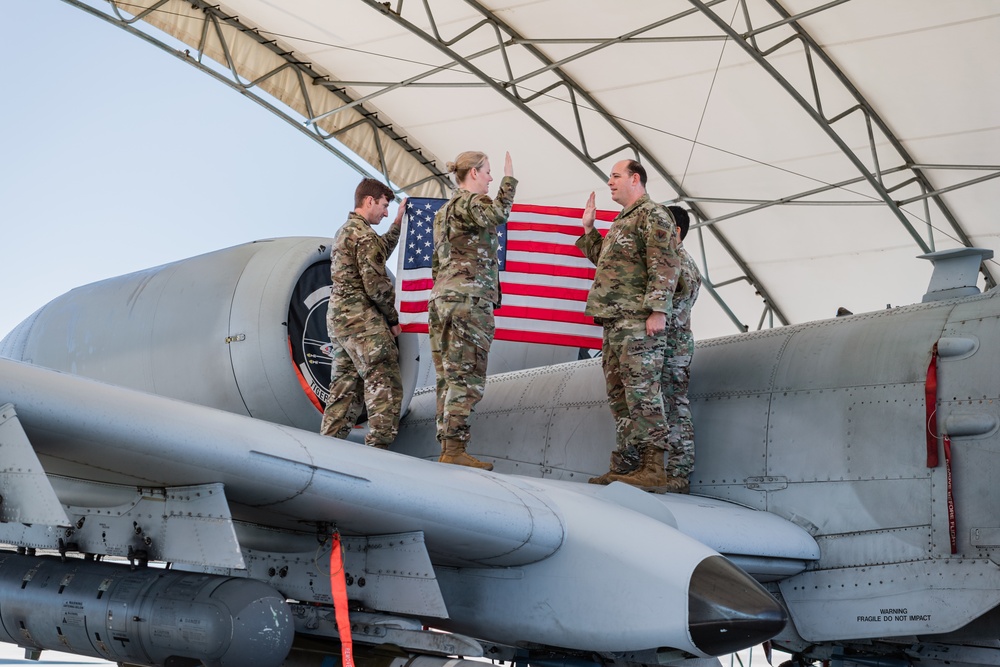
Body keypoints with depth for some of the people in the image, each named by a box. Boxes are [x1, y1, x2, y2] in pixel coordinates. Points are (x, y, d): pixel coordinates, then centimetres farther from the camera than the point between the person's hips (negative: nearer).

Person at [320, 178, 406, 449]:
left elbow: (379, 253, 32)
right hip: (363, 321, -10)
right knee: (386, 386, -8)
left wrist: (398, 222, 32)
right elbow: (376, 284, -16)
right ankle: (378, 449, -13)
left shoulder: (344, 232, 18)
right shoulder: (365, 234, -12)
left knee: (345, 388, 11)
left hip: (339, 320, 10)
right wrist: (393, 319, -4)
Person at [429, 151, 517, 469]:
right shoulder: (471, 200, -3)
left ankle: (446, 446, 5)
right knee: (467, 375, -11)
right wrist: (509, 179, -16)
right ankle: (455, 447, -15)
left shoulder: (444, 211, 24)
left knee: (448, 376, 6)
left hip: (443, 296, 9)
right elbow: (497, 215, -26)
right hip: (470, 297, -9)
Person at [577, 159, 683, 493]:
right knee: (619, 393, 9)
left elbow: (665, 266, -15)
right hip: (615, 320, 10)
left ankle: (654, 469, -14)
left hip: (639, 319, -10)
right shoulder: (622, 221, 25)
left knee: (641, 391, -13)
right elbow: (603, 260, 35)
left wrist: (658, 310, -23)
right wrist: (588, 228, 26)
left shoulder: (653, 215, -5)